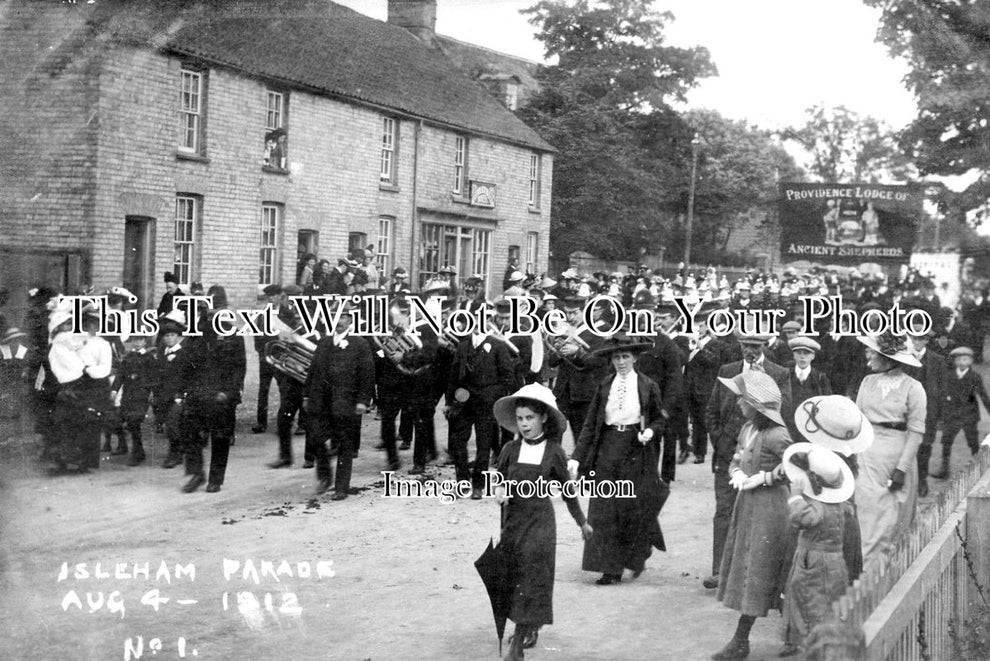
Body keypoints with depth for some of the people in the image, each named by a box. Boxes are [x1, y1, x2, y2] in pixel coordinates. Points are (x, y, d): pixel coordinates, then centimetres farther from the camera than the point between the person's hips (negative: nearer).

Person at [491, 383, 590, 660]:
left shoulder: (554, 453, -5)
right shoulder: (510, 449, 0)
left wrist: (582, 522, 15)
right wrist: (499, 491, -15)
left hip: (539, 521, -3)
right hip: (512, 519, 3)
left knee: (531, 578, -5)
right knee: (513, 576, 7)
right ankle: (530, 627, 29)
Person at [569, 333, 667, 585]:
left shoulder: (648, 387, 1)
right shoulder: (604, 387, 5)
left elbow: (659, 419, 10)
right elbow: (590, 424, 3)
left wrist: (650, 431, -13)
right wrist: (576, 457, -5)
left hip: (636, 453, -2)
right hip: (607, 450, 2)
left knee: (635, 507, 0)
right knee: (604, 511, -1)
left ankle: (637, 558, 25)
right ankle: (610, 568, 6)